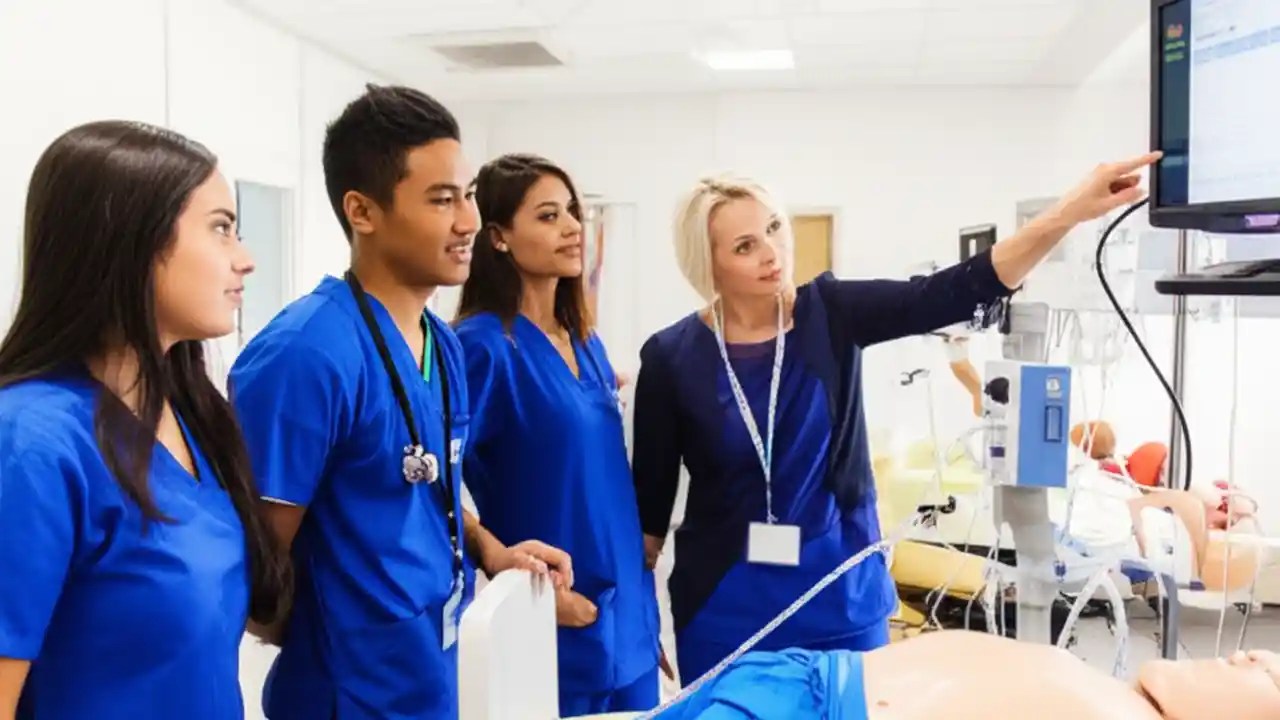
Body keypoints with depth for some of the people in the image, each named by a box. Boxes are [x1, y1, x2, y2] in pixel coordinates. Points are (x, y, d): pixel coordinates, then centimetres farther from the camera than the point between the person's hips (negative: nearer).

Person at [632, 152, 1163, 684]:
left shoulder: (832, 312, -6)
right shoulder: (672, 357, -8)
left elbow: (957, 291, -17)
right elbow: (650, 498, -2)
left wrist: (1070, 211, -30)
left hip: (841, 598, 2)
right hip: (726, 607, -1)